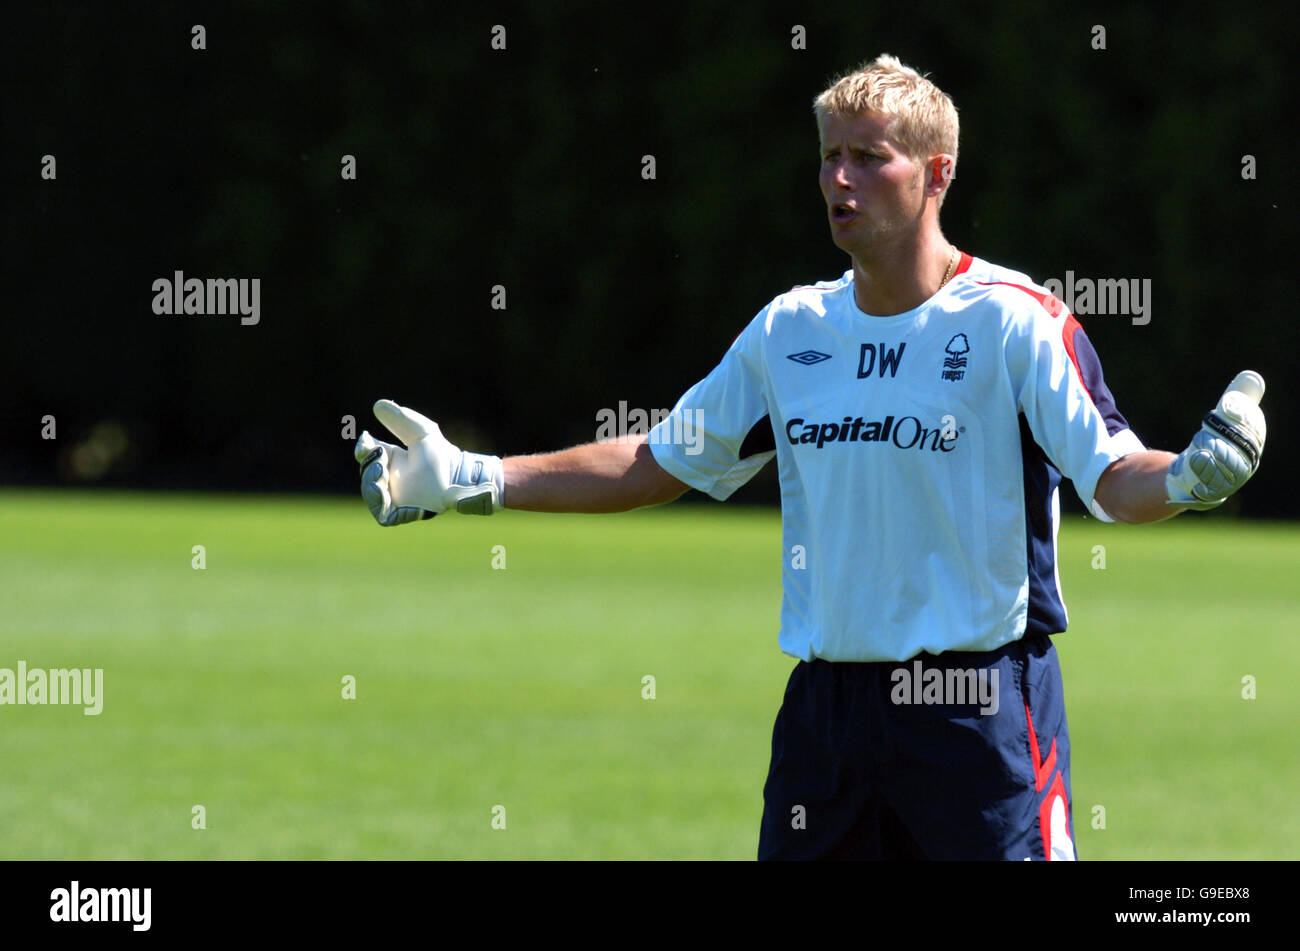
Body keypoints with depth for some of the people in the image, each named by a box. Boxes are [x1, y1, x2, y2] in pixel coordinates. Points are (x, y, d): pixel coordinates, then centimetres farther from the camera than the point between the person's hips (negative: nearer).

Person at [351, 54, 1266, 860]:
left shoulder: (1017, 321, -7)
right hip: (826, 703, 5)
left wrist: (1189, 477, -37)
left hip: (982, 714, -5)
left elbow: (1113, 478, -14)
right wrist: (470, 480, 14)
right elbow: (657, 463, 18)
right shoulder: (789, 331, 10)